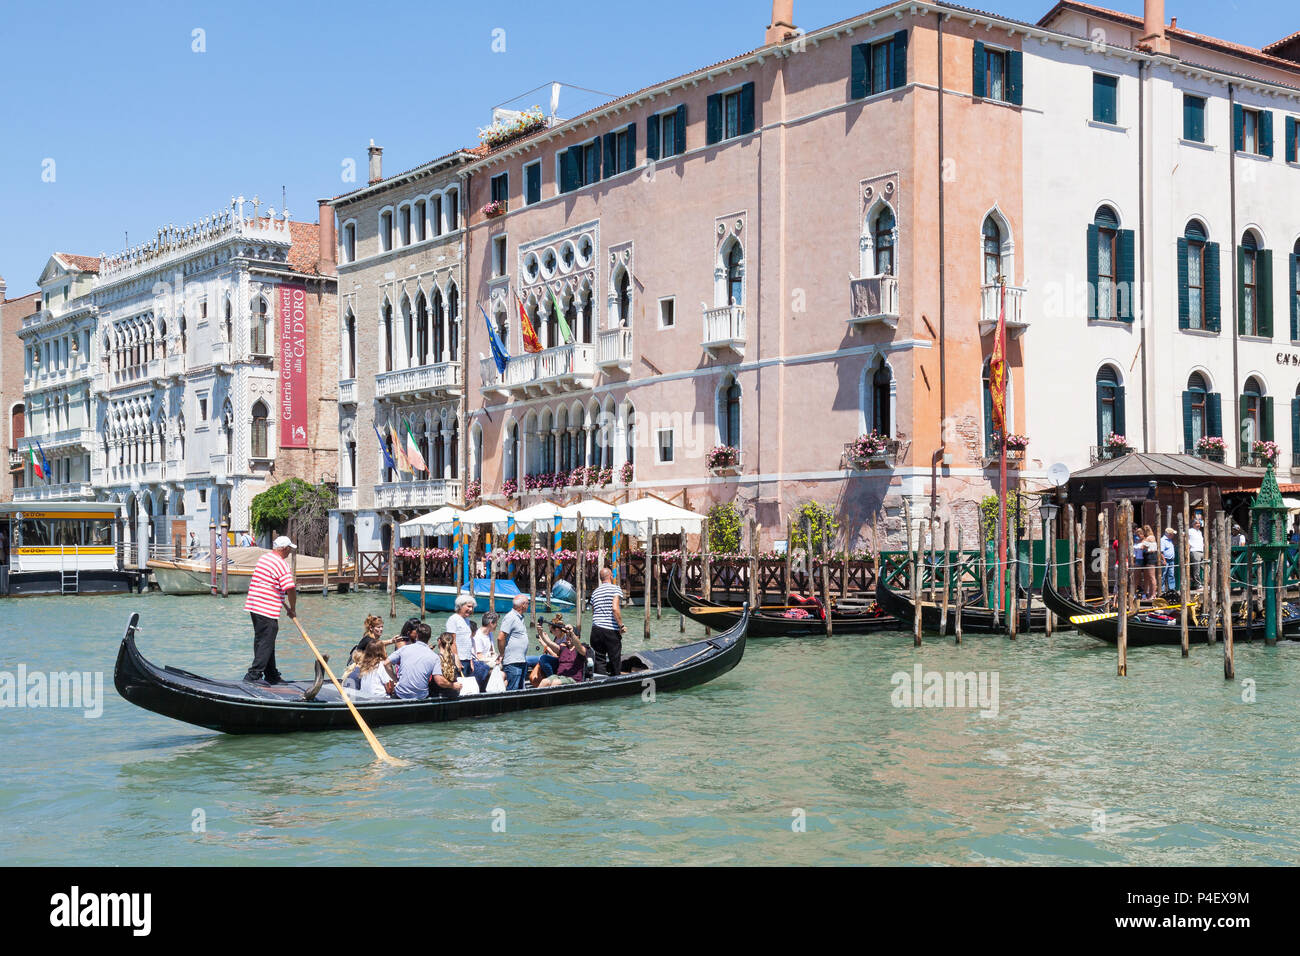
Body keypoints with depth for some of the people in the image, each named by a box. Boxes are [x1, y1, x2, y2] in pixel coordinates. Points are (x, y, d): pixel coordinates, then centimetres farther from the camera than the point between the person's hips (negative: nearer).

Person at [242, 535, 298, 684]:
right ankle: (254, 674, -10)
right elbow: (290, 589, -18)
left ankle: (272, 675, 23)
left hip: (253, 606, 10)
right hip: (268, 610, -10)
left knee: (263, 642, 15)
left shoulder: (263, 558, 15)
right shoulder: (281, 564, -13)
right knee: (266, 644, -6)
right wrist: (292, 609, -4)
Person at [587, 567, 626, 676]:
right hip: (612, 630, -5)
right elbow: (615, 608, -17)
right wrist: (621, 625, -11)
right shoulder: (616, 588, -5)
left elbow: (593, 612, 14)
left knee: (599, 660, 5)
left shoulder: (595, 592, 15)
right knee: (615, 660, 5)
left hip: (596, 629, 5)